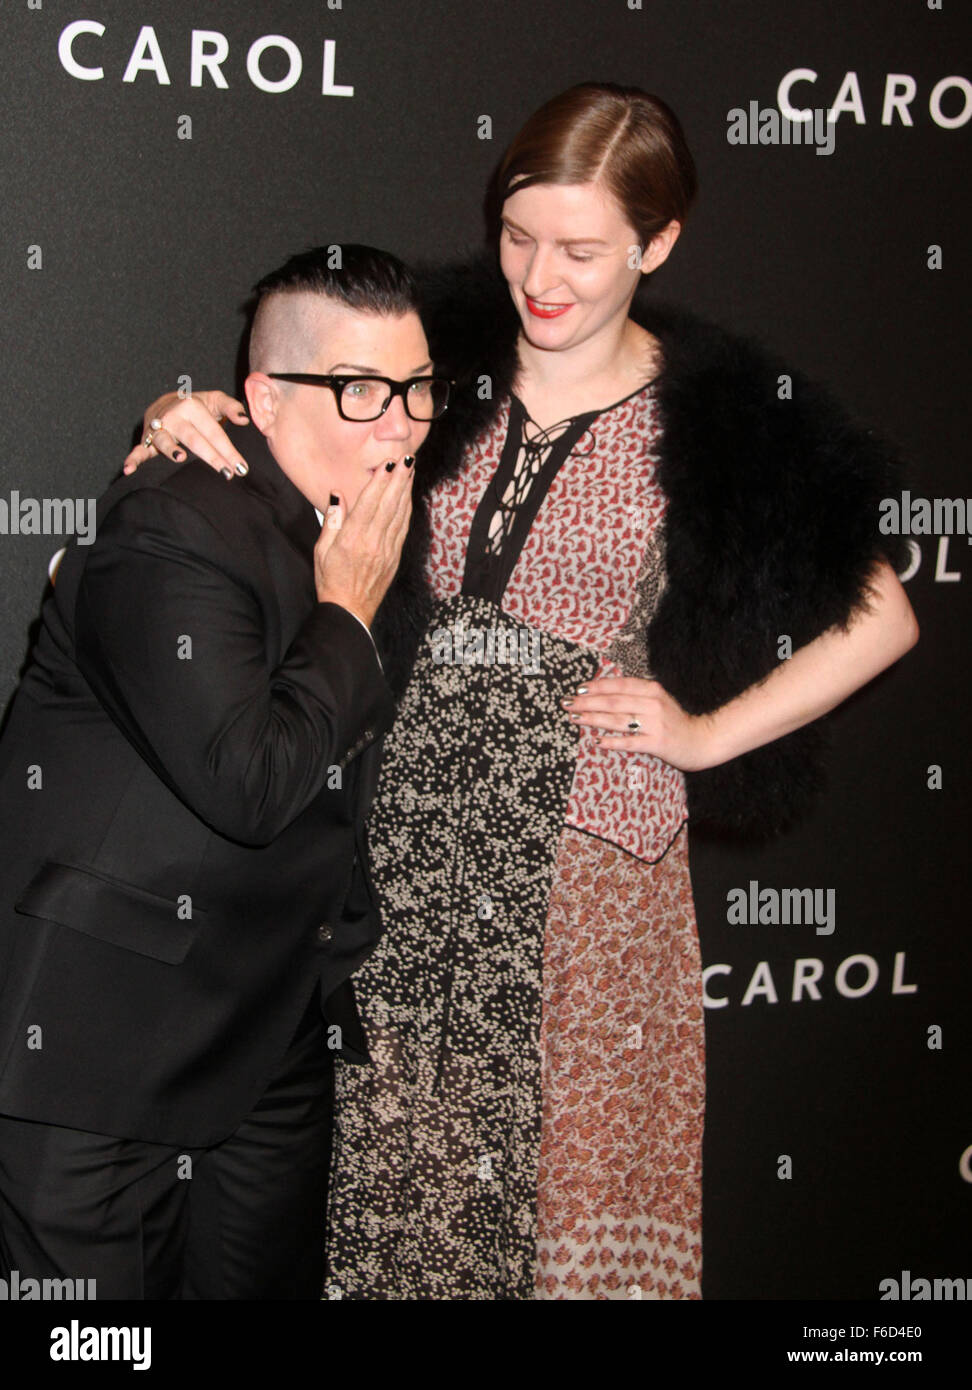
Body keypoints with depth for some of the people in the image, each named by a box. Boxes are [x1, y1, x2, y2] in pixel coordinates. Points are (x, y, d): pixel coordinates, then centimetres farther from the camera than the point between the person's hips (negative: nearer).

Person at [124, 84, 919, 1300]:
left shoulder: (724, 418, -3)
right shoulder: (442, 351, 5)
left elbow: (881, 616, 3)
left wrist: (707, 734, -1)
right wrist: (199, 414, -2)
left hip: (583, 837, -3)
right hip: (407, 809, 3)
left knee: (570, 1155, 3)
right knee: (391, 1144, 7)